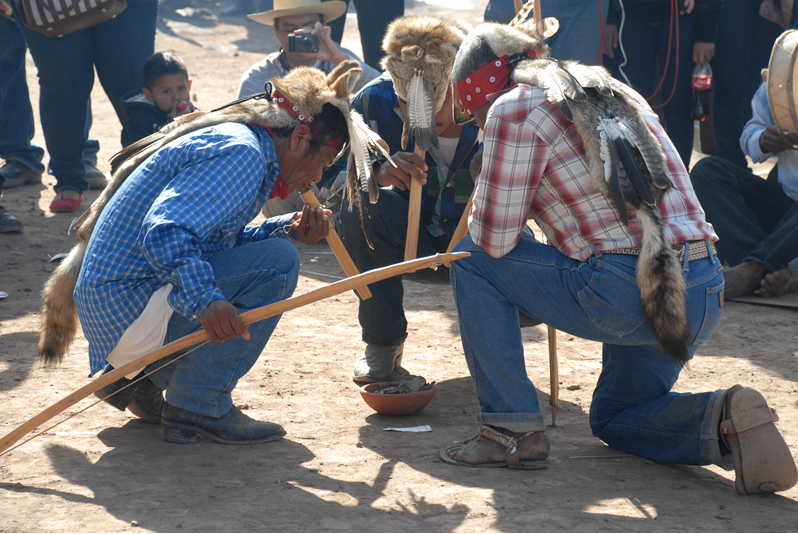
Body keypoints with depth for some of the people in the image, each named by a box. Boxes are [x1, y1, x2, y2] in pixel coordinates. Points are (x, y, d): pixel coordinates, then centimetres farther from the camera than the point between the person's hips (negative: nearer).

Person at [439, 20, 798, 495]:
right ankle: (722, 420, 0)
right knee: (616, 418, 29)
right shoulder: (617, 94, 23)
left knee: (474, 258, 11)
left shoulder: (514, 107, -2)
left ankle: (514, 430, 7)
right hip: (707, 293, 8)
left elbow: (495, 237, -2)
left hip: (624, 295, -8)